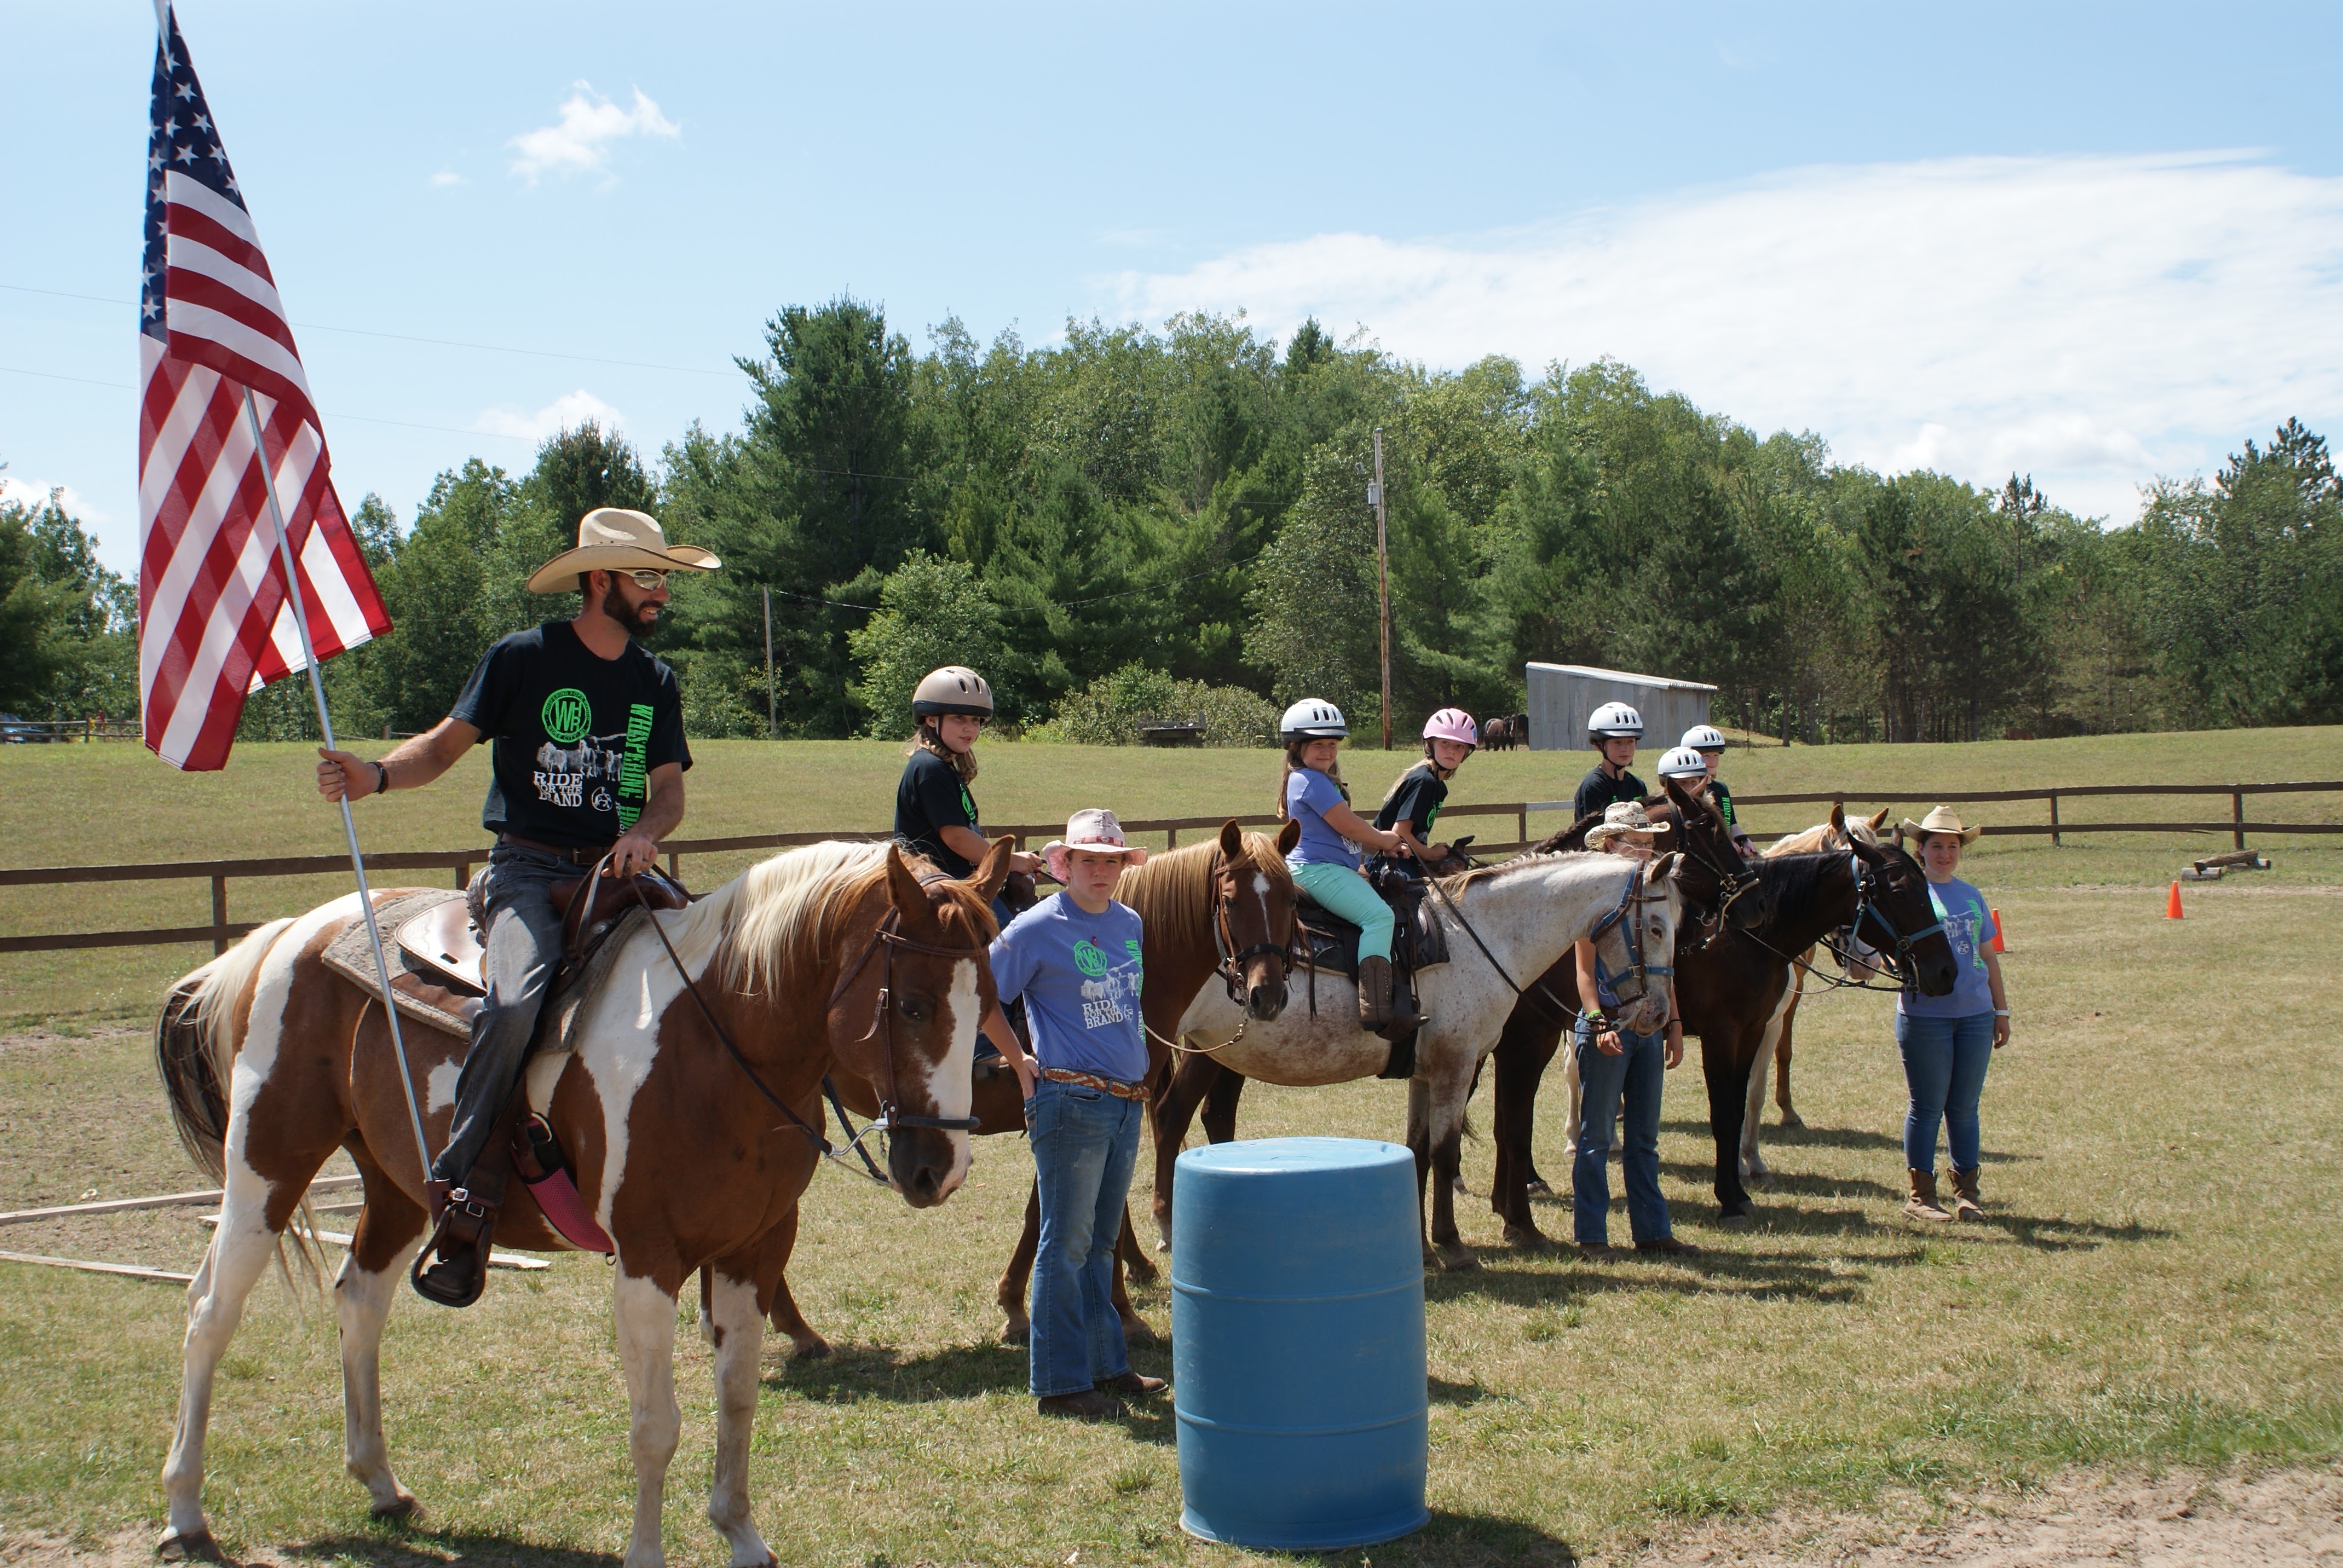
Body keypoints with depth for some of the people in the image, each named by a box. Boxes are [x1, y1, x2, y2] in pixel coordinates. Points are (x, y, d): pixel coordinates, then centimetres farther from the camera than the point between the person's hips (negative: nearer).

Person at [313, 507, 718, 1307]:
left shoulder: (656, 683, 15)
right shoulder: (522, 658, 0)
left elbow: (668, 786, 11)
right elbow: (447, 743, 1)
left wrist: (646, 832, -12)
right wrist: (377, 775, -18)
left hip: (618, 870, 5)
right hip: (530, 868, -5)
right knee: (519, 998, -33)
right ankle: (463, 1194, -26)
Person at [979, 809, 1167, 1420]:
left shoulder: (1130, 923, 11)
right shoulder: (1037, 929, -9)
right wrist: (1021, 1063, -3)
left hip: (1127, 1101, 7)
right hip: (1072, 1103, -7)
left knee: (1100, 1242, 17)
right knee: (1067, 1245, -1)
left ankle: (1107, 1365, 26)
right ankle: (1061, 1382, 6)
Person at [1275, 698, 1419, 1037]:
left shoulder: (1322, 781, 23)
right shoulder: (1310, 780, -11)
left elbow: (1346, 828, 23)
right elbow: (1349, 825, -14)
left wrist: (1386, 845, 9)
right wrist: (1384, 840, 4)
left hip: (1335, 869, 12)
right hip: (1317, 869, -12)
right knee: (1378, 915, -26)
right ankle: (1375, 1009, -39)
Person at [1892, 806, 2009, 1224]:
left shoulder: (1972, 897, 13)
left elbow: (1988, 956, 18)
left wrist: (2001, 1009, 15)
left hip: (1976, 1014, 4)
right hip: (1925, 1015, -4)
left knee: (1964, 1107, 9)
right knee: (1927, 1107, 0)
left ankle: (1967, 1190, 17)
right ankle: (1920, 1194, 8)